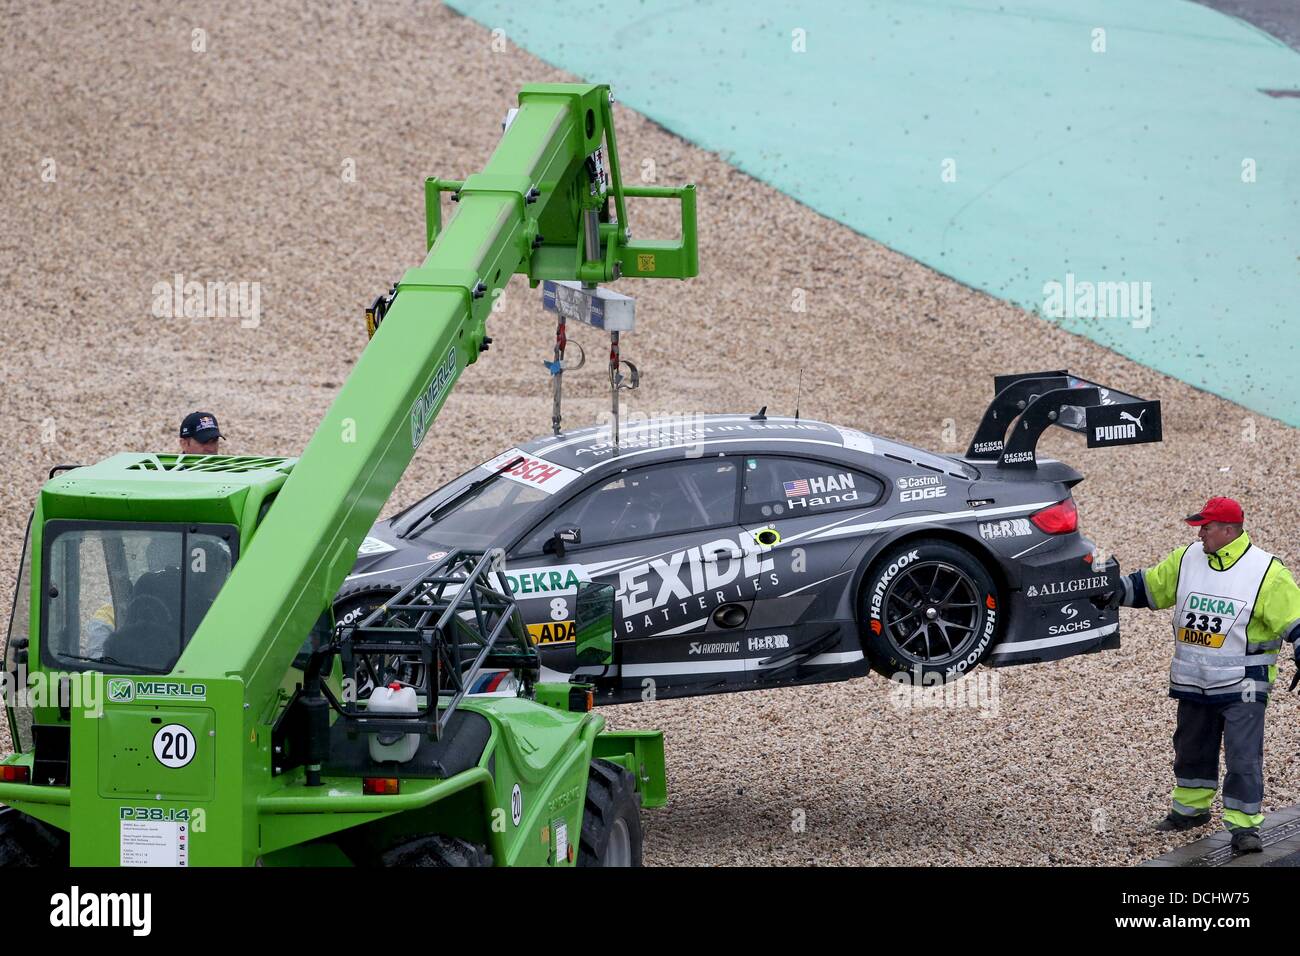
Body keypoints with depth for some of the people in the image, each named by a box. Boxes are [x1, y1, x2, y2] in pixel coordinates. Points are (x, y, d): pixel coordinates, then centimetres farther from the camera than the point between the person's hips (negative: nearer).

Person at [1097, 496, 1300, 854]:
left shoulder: (1265, 572, -12)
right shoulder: (1188, 559, 3)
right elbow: (1150, 586, 13)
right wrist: (1116, 592, 2)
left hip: (1241, 685, -6)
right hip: (1193, 682, 6)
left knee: (1244, 757, -9)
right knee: (1191, 750, 18)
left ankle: (1244, 826, -4)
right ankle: (1190, 808, 36)